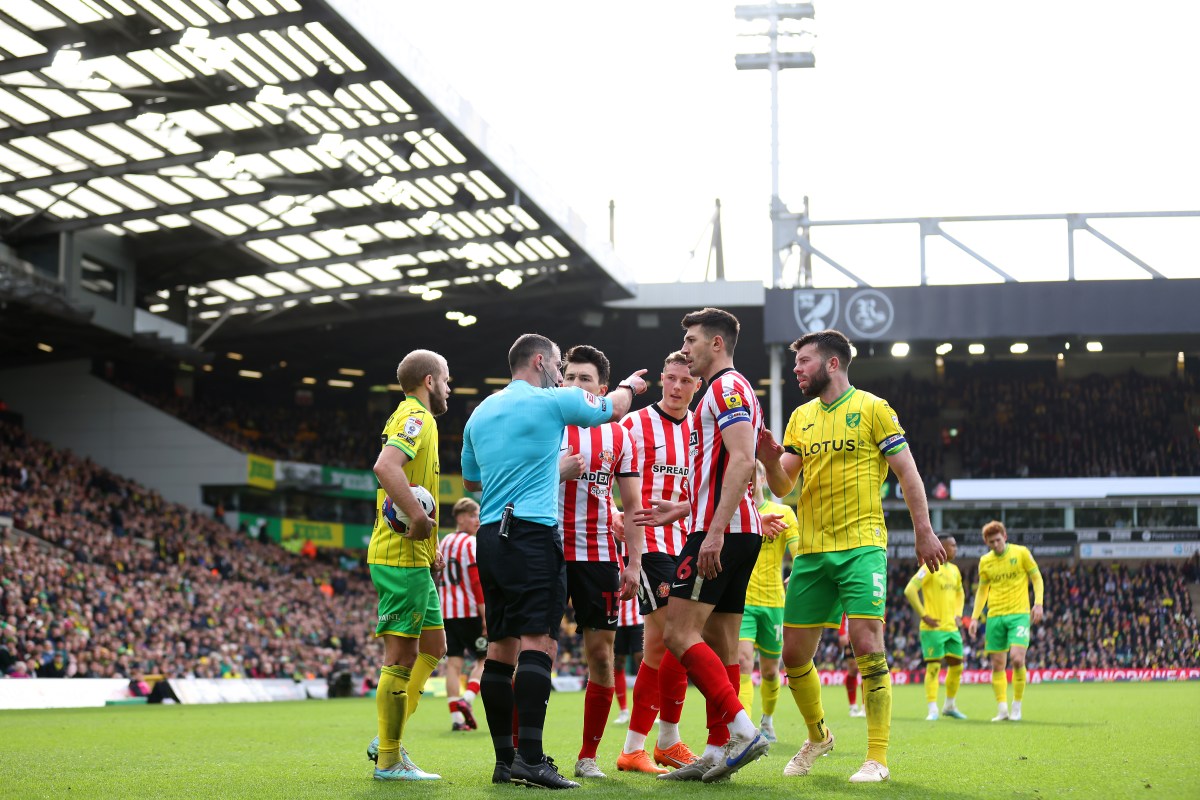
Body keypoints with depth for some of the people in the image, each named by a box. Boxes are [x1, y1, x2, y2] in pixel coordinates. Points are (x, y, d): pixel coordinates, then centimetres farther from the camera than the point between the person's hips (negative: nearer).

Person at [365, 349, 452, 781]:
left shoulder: (411, 418, 19)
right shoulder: (417, 418, -12)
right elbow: (385, 466, -30)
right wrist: (418, 518, -26)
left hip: (413, 556, 10)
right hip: (403, 557, -10)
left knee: (432, 645, 15)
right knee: (402, 653, -6)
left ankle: (388, 738, 16)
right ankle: (389, 759, -1)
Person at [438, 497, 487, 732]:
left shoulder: (443, 543, 15)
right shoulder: (471, 544, -9)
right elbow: (477, 583, -16)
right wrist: (486, 617, -17)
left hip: (446, 613, 7)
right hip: (470, 611, -7)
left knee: (454, 663, 3)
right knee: (485, 658, 5)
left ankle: (456, 716, -2)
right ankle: (466, 700, -13)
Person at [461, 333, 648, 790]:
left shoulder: (481, 412, 16)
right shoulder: (553, 401, -2)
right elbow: (612, 410, 15)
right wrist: (629, 386, 36)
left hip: (490, 535, 7)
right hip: (533, 532, -7)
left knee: (501, 645, 7)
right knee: (538, 641, -13)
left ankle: (504, 760, 8)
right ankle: (530, 757, -23)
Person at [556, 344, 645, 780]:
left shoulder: (619, 437, 7)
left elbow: (631, 508, 9)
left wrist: (633, 563, 2)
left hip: (599, 556, 2)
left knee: (601, 651, 1)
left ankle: (588, 756, 10)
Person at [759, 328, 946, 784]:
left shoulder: (872, 409, -1)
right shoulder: (801, 417, 14)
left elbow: (907, 473, -1)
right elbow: (783, 487, 13)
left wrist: (924, 532, -5)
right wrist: (770, 460, -8)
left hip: (861, 546, -6)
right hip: (811, 550, 6)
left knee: (868, 647, -15)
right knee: (794, 653, 5)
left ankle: (877, 759, -7)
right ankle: (817, 736, 29)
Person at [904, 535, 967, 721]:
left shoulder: (954, 570, 14)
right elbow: (910, 590, -17)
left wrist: (958, 614, 15)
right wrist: (923, 615, -16)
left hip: (951, 627, 8)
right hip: (934, 627, -8)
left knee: (956, 667, 10)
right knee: (933, 667, -8)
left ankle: (950, 705, 24)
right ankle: (932, 709, -5)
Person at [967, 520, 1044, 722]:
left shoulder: (1021, 553, -1)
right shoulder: (985, 561, 8)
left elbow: (1037, 578, 4)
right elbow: (982, 590, 16)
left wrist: (1038, 603, -9)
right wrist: (975, 617, 9)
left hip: (1019, 614, -3)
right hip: (994, 616, 4)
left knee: (1017, 658, -17)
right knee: (997, 664, 1)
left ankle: (1017, 706, -3)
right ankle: (1002, 709, 8)